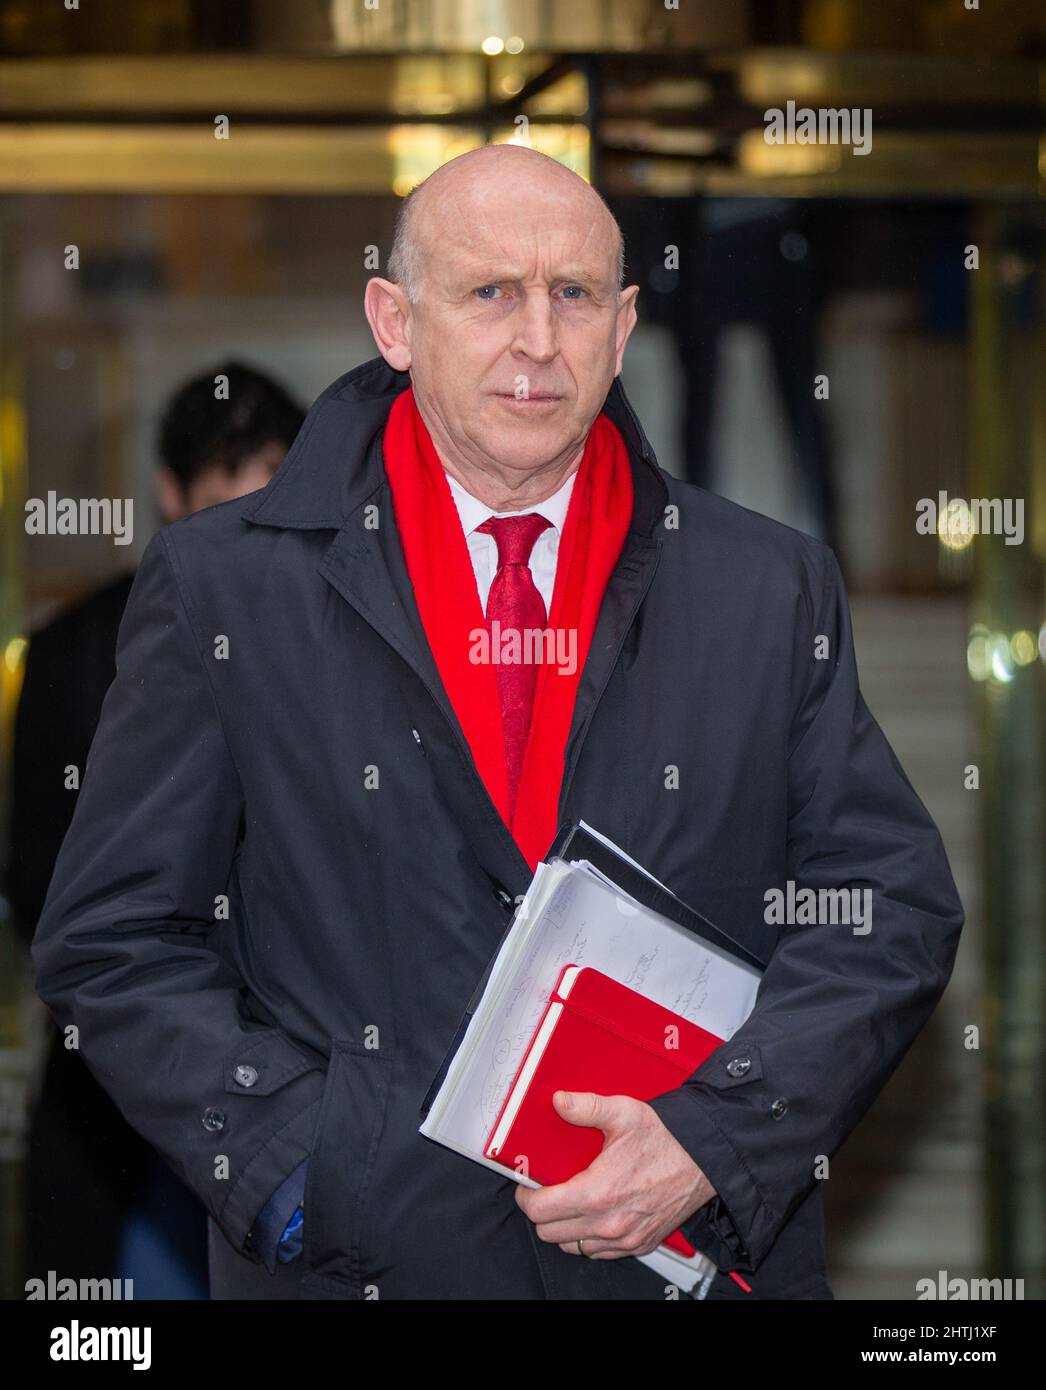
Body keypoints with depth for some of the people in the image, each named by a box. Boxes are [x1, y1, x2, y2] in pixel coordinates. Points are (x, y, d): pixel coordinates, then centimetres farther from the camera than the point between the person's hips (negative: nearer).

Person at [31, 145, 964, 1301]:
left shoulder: (774, 590, 2)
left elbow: (896, 905, -1)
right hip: (356, 1263, -1)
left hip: (698, 1253, 2)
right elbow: (114, 937, -3)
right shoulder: (222, 589, -3)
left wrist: (712, 1135, -14)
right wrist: (299, 1172, -14)